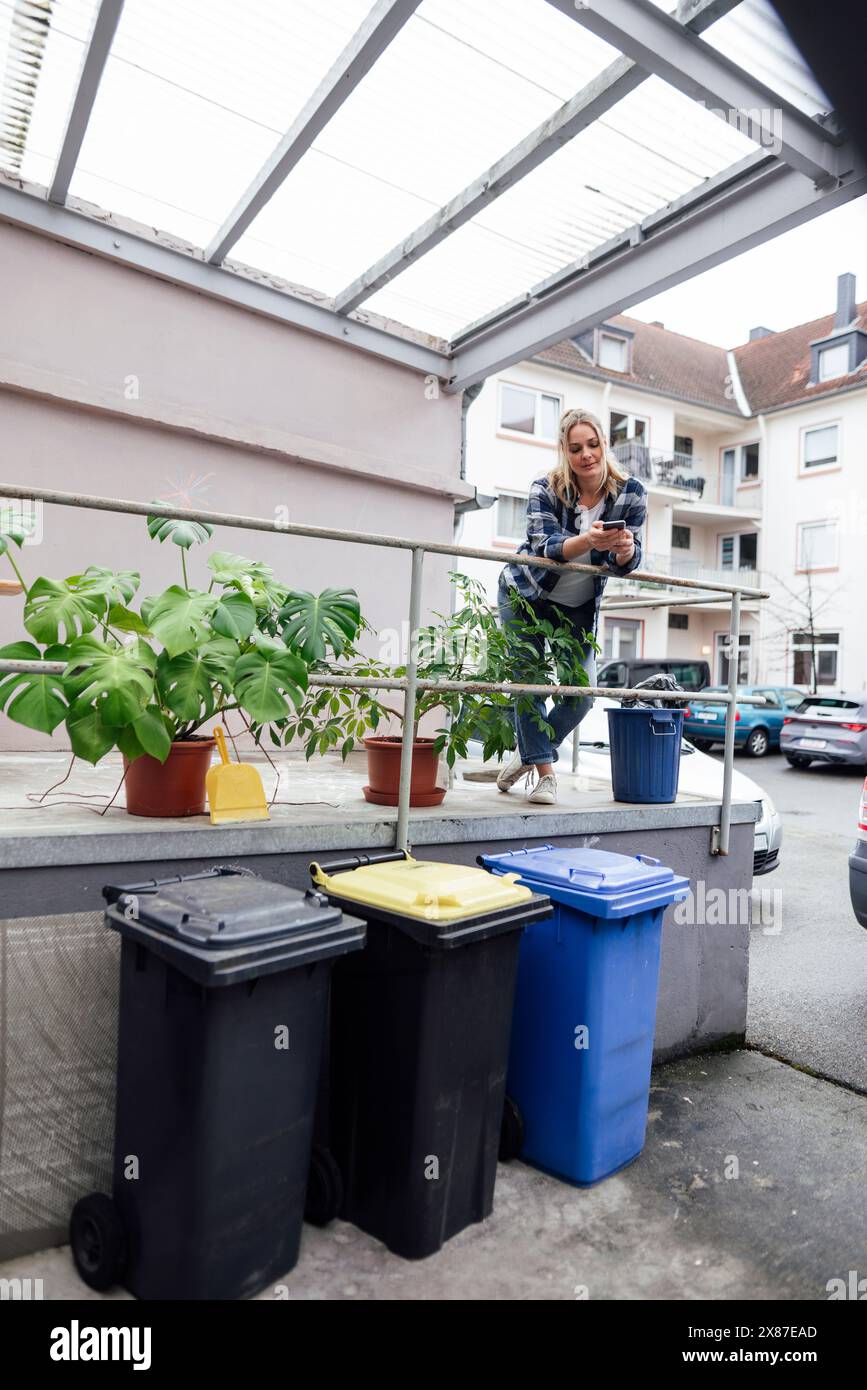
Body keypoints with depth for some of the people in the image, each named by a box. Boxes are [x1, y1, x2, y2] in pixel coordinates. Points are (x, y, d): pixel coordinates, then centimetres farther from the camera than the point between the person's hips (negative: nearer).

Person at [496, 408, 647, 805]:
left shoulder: (631, 493, -13)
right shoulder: (545, 489, -19)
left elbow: (626, 564, -15)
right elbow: (546, 547, -31)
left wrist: (624, 548, -40)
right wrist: (588, 540, -51)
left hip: (579, 607, 3)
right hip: (525, 594, -2)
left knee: (581, 695, 0)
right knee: (529, 684, -7)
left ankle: (529, 756, 22)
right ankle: (544, 772, 5)